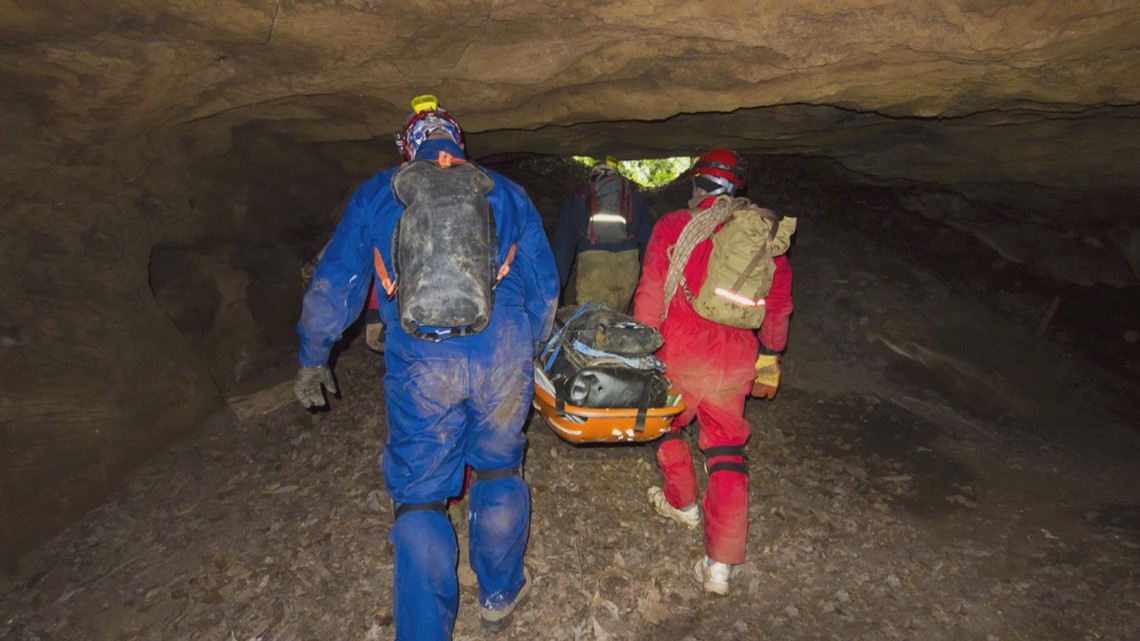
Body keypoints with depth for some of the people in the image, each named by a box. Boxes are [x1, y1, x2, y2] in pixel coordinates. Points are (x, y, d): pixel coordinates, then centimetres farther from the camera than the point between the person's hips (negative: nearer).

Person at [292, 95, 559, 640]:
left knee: (419, 496, 10)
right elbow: (544, 284, 17)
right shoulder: (507, 193, 15)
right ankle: (500, 593, 37)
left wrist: (311, 359, 22)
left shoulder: (375, 195, 12)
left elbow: (335, 283, 11)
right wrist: (526, 348, 30)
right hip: (502, 354, 2)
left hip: (420, 362, -1)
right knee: (498, 470, 21)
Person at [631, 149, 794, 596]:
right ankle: (721, 565, 9)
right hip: (735, 359, 3)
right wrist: (769, 357, 18)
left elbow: (651, 293, -6)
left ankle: (682, 503, 45)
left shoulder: (673, 226, -4)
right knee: (727, 452, 9)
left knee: (666, 425, 24)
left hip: (681, 354, -3)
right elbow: (779, 300, 9)